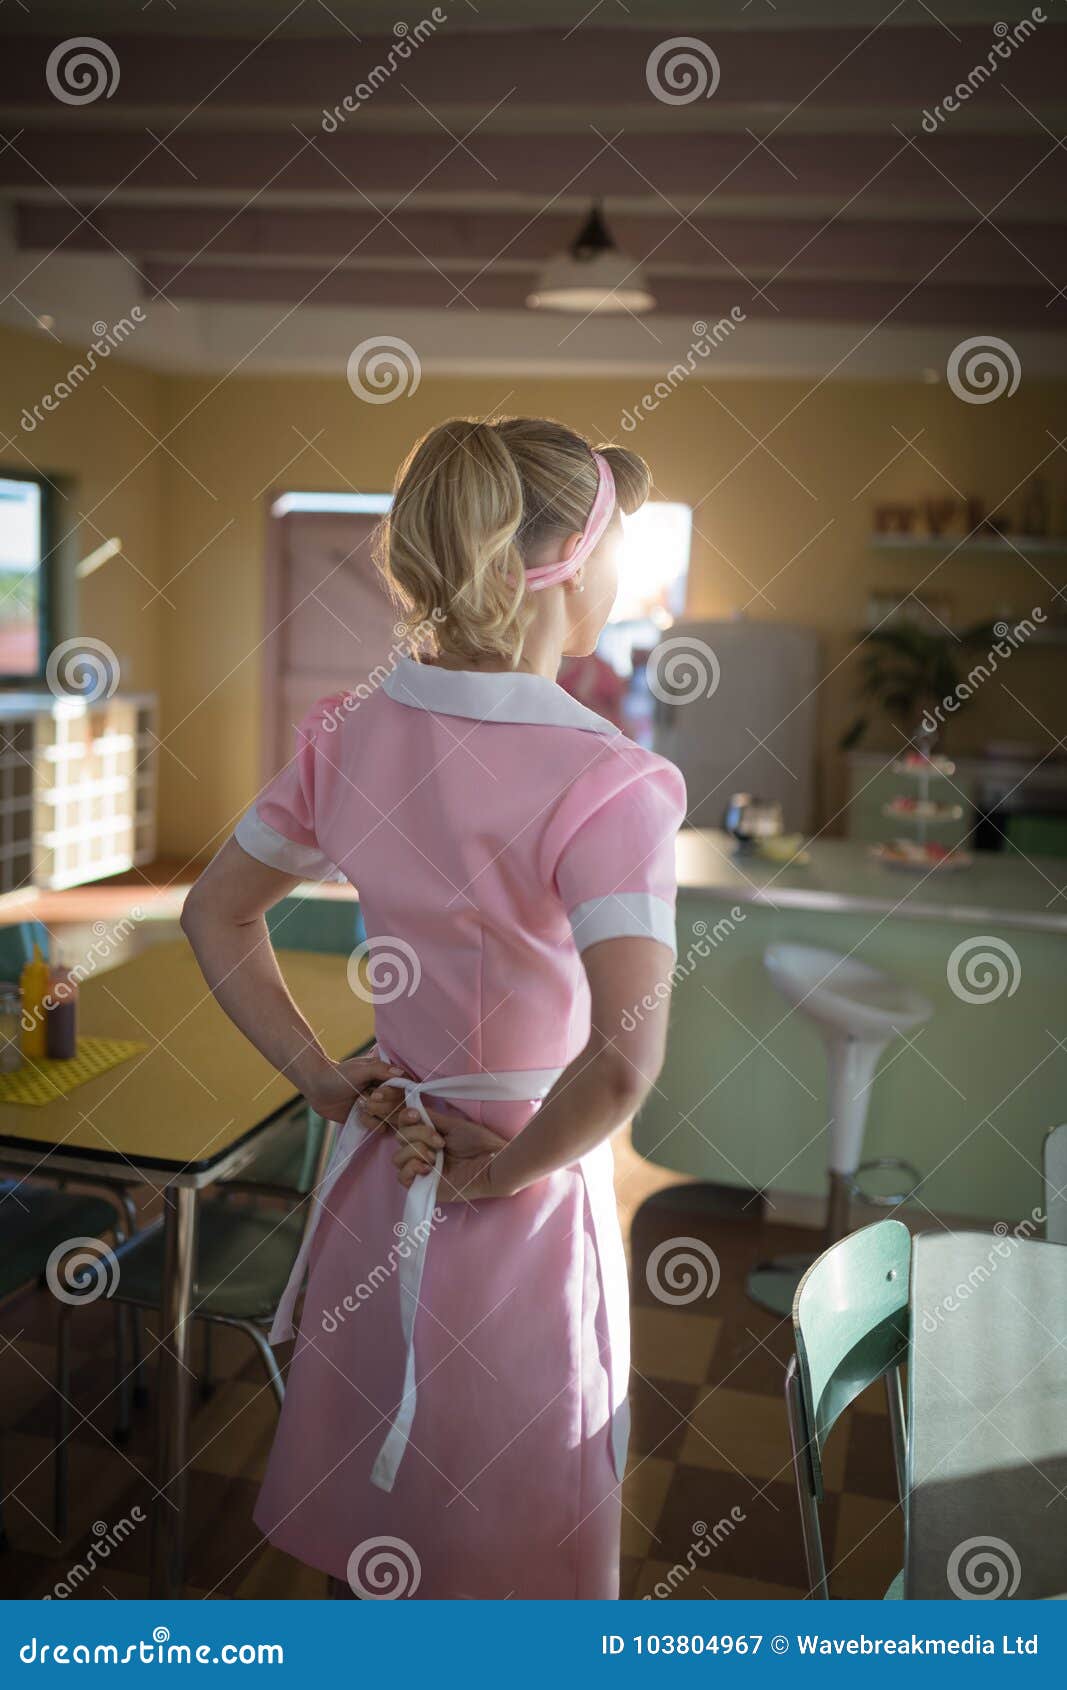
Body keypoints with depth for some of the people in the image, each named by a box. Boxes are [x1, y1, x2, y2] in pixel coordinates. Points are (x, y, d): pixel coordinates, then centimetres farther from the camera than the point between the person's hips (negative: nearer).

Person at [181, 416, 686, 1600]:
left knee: (362, 1528, 26)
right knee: (512, 1549, 19)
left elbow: (214, 915, 5)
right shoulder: (605, 780, -25)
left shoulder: (350, 734, -7)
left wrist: (321, 1080, 5)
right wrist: (503, 1174, -18)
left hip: (379, 1178, 6)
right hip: (521, 1225, -5)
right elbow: (624, 1059, -35)